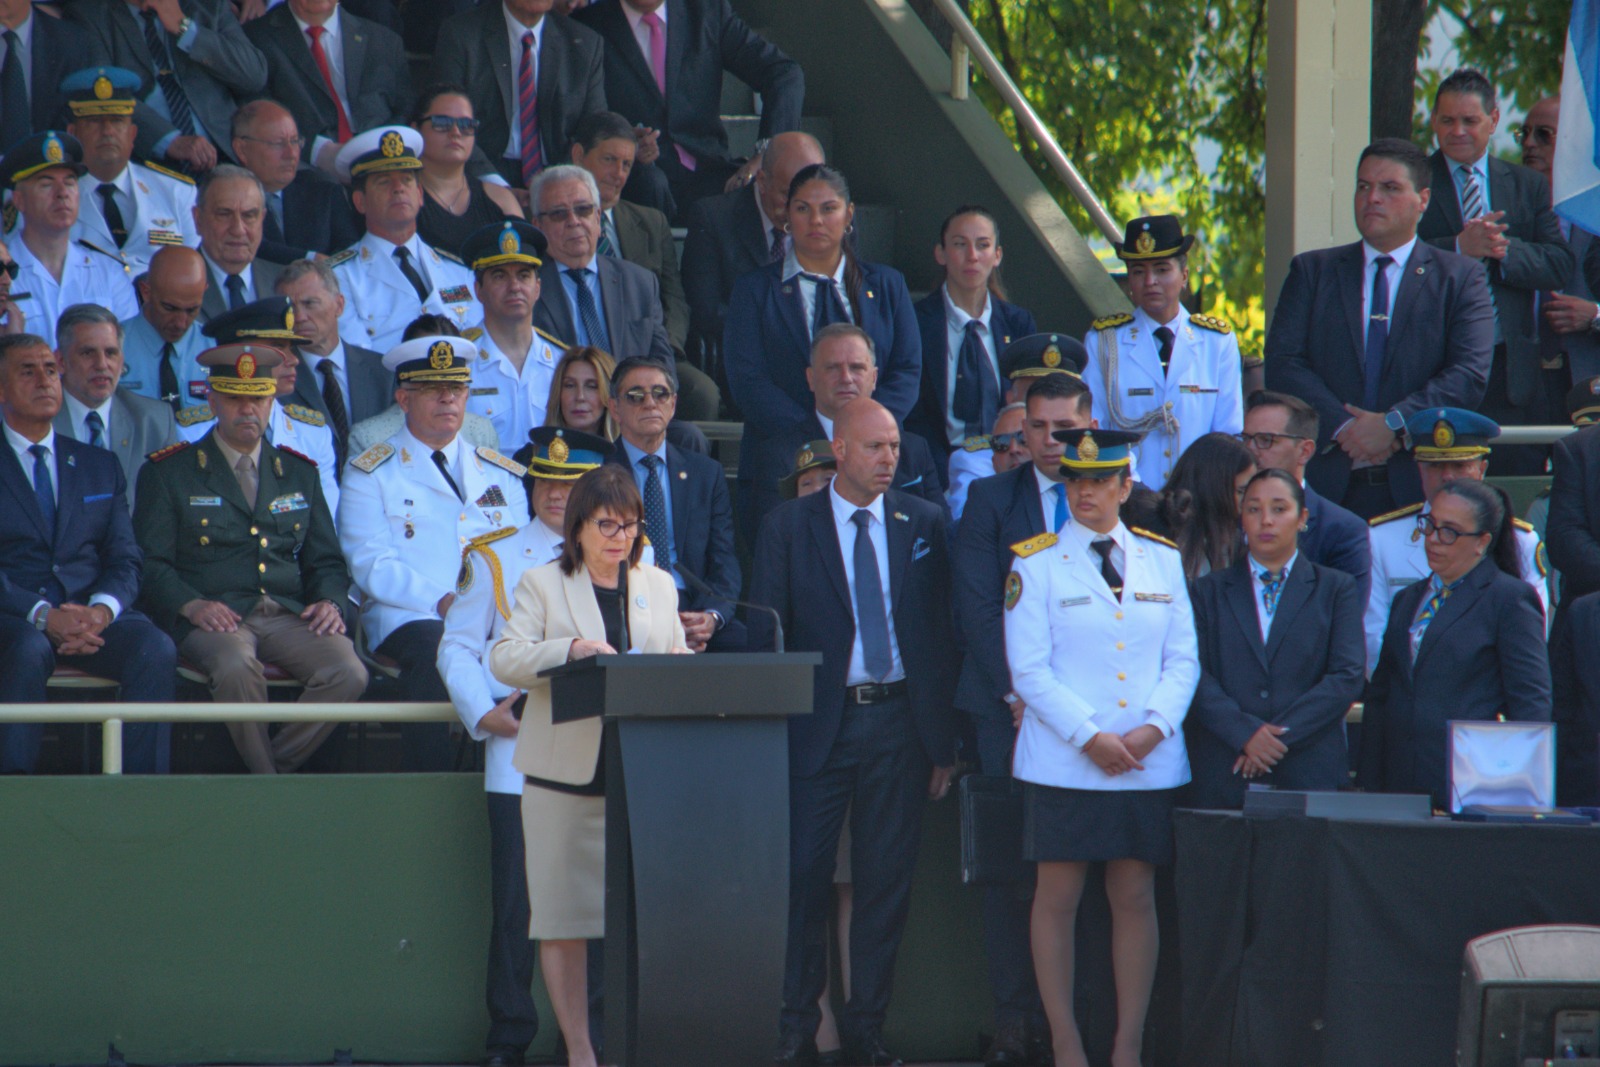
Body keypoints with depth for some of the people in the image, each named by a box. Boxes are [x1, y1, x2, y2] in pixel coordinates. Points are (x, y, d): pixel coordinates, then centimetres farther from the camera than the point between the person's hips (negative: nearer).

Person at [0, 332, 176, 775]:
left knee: (156, 650, -28)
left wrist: (102, 610, -12)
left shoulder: (100, 466, 21)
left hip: (91, 612, 3)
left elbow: (124, 560, 11)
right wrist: (43, 617, -20)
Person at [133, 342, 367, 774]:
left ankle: (276, 766, -11)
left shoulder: (299, 473, 22)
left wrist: (330, 601, -2)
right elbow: (151, 564, 2)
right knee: (236, 666, -38)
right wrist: (192, 605, -17)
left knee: (348, 672, -26)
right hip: (215, 619, -3)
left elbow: (325, 560, 21)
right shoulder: (168, 472, 9)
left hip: (289, 616, 4)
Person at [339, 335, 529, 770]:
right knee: (433, 649, -38)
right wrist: (439, 600, -16)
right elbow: (372, 566, -2)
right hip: (408, 617, -3)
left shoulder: (502, 473, 24)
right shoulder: (371, 475, 11)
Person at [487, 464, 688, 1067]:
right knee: (563, 914, -3)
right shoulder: (542, 585, 6)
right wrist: (570, 650, -20)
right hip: (566, 774, -2)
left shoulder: (658, 587, 17)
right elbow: (504, 659, -5)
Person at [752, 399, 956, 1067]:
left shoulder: (923, 524, 7)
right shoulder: (789, 527, 2)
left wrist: (943, 741, 3)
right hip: (819, 723, -2)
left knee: (887, 880, 4)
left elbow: (940, 635, 7)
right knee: (804, 878, -3)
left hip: (899, 720, 2)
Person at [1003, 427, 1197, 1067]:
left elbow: (1183, 659, 8)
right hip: (1064, 764, -2)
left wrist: (1153, 728, -9)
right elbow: (1029, 670, -4)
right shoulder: (1036, 565, 2)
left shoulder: (1163, 561, 11)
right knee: (1057, 898, -2)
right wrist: (1091, 737, -13)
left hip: (1150, 766, 2)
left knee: (1135, 898, 3)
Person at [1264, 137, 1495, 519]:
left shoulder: (1460, 278, 10)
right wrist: (1343, 427, -11)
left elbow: (1470, 374, -3)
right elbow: (1282, 365, 3)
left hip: (1421, 486, -1)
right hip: (1328, 484, 1)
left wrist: (1393, 423, -14)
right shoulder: (1312, 271, 14)